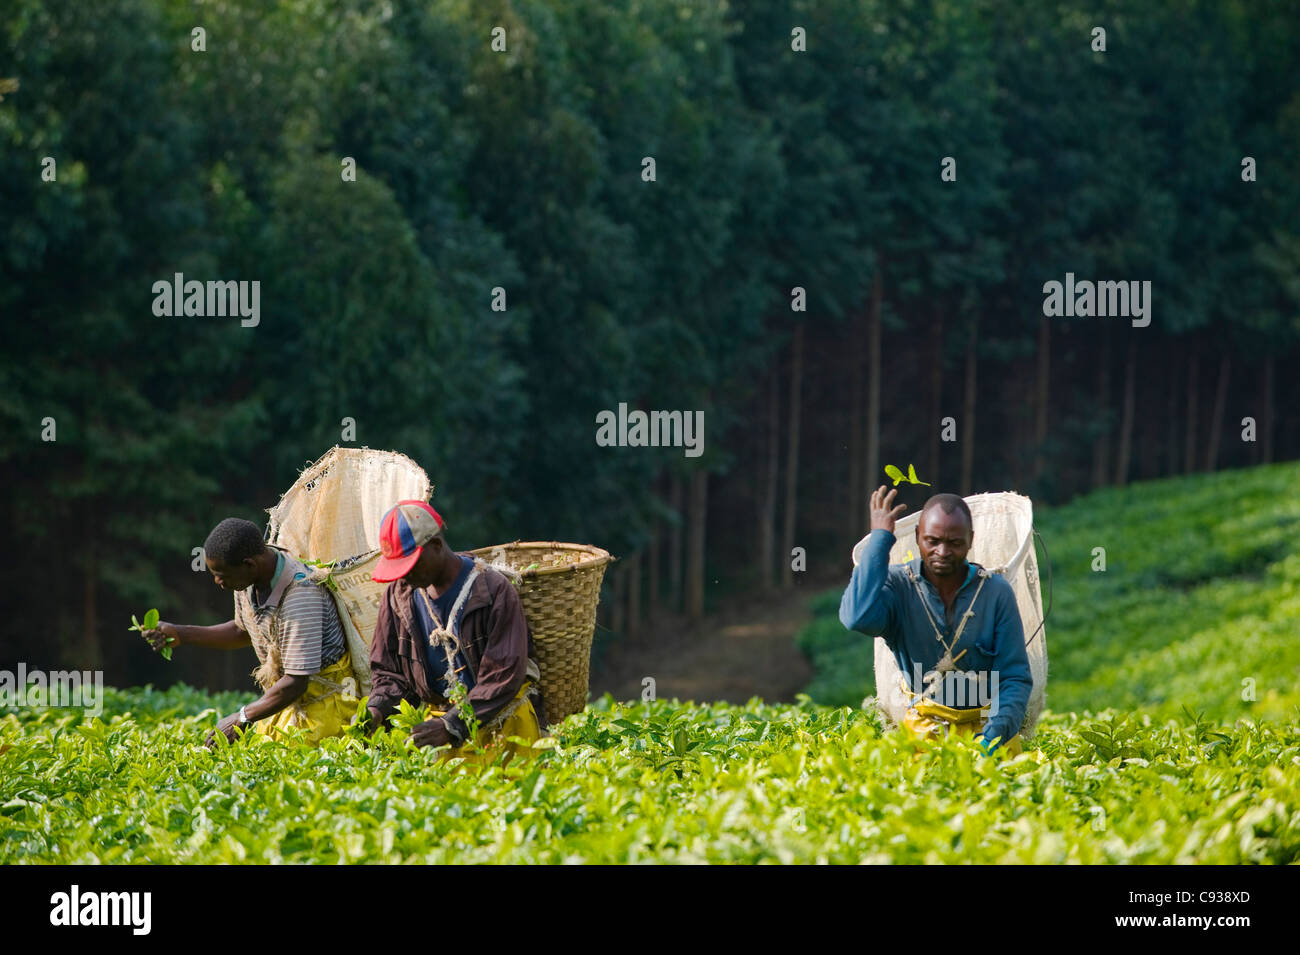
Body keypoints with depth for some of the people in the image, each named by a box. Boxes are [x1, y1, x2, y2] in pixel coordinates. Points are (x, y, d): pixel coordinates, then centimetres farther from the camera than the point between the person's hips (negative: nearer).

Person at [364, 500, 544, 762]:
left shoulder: (494, 591, -11)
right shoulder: (398, 594, 6)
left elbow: (504, 675, -15)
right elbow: (387, 668, 13)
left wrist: (453, 726, -24)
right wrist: (377, 709, -9)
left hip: (500, 719, -4)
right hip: (438, 711, 4)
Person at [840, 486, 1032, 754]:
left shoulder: (996, 593, -1)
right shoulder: (898, 584, -3)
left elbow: (1016, 678, -1)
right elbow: (858, 618, -26)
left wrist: (995, 735, -20)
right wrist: (880, 538, -16)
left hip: (987, 723, 1)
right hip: (925, 723, -1)